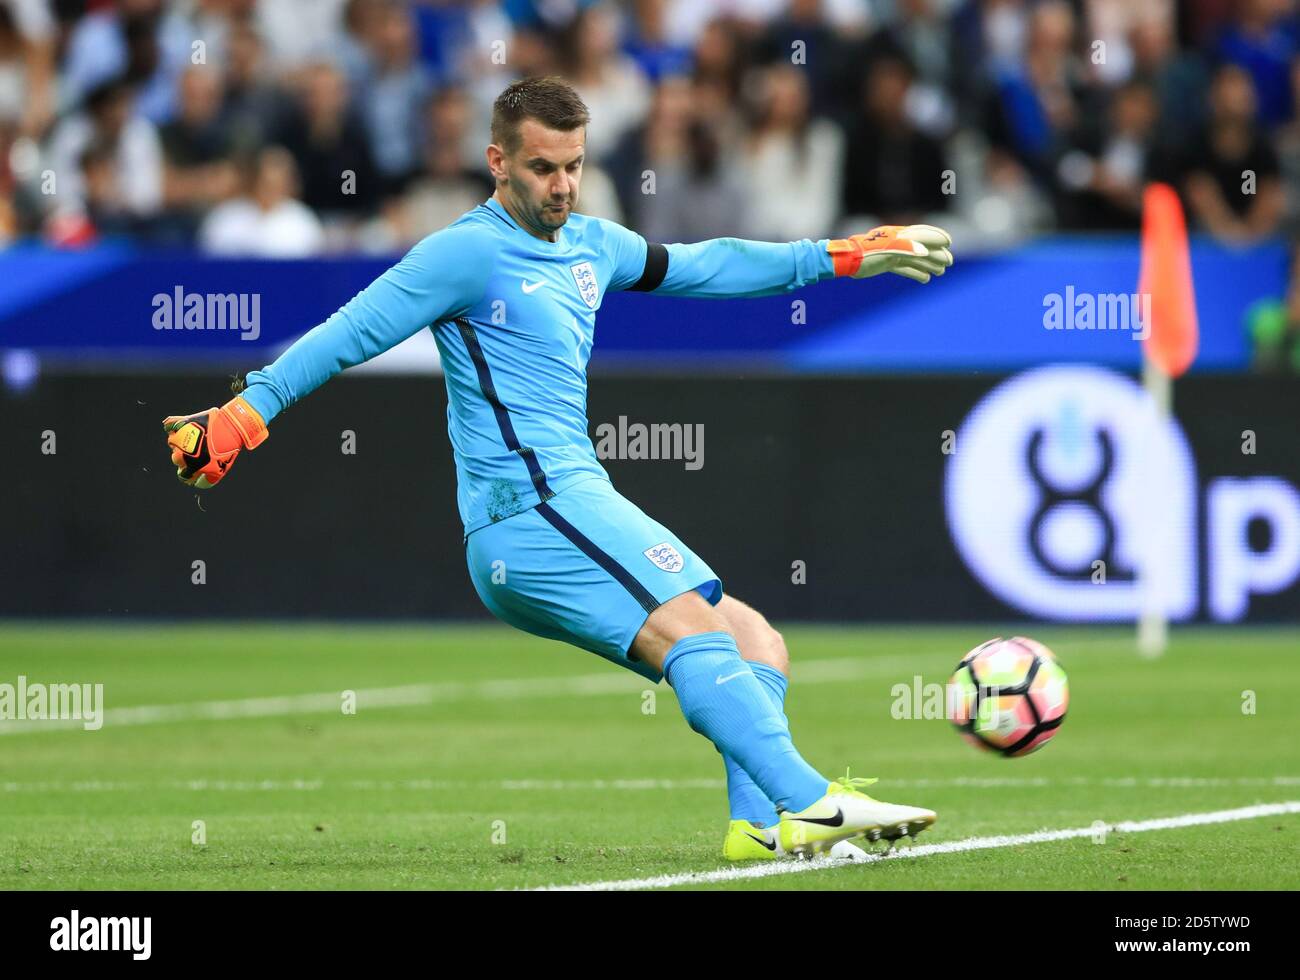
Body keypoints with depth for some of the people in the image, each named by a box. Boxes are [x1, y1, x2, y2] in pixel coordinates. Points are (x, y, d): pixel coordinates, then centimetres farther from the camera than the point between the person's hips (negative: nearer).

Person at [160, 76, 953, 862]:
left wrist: (844, 258, 37)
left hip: (573, 504, 10)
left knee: (755, 644, 5)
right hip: (534, 504, -10)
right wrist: (244, 413, -19)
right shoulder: (471, 252, -6)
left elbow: (701, 266, 33)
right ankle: (810, 802, -37)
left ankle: (761, 823, -12)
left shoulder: (590, 245, 20)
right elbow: (352, 333, -10)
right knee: (695, 629, -24)